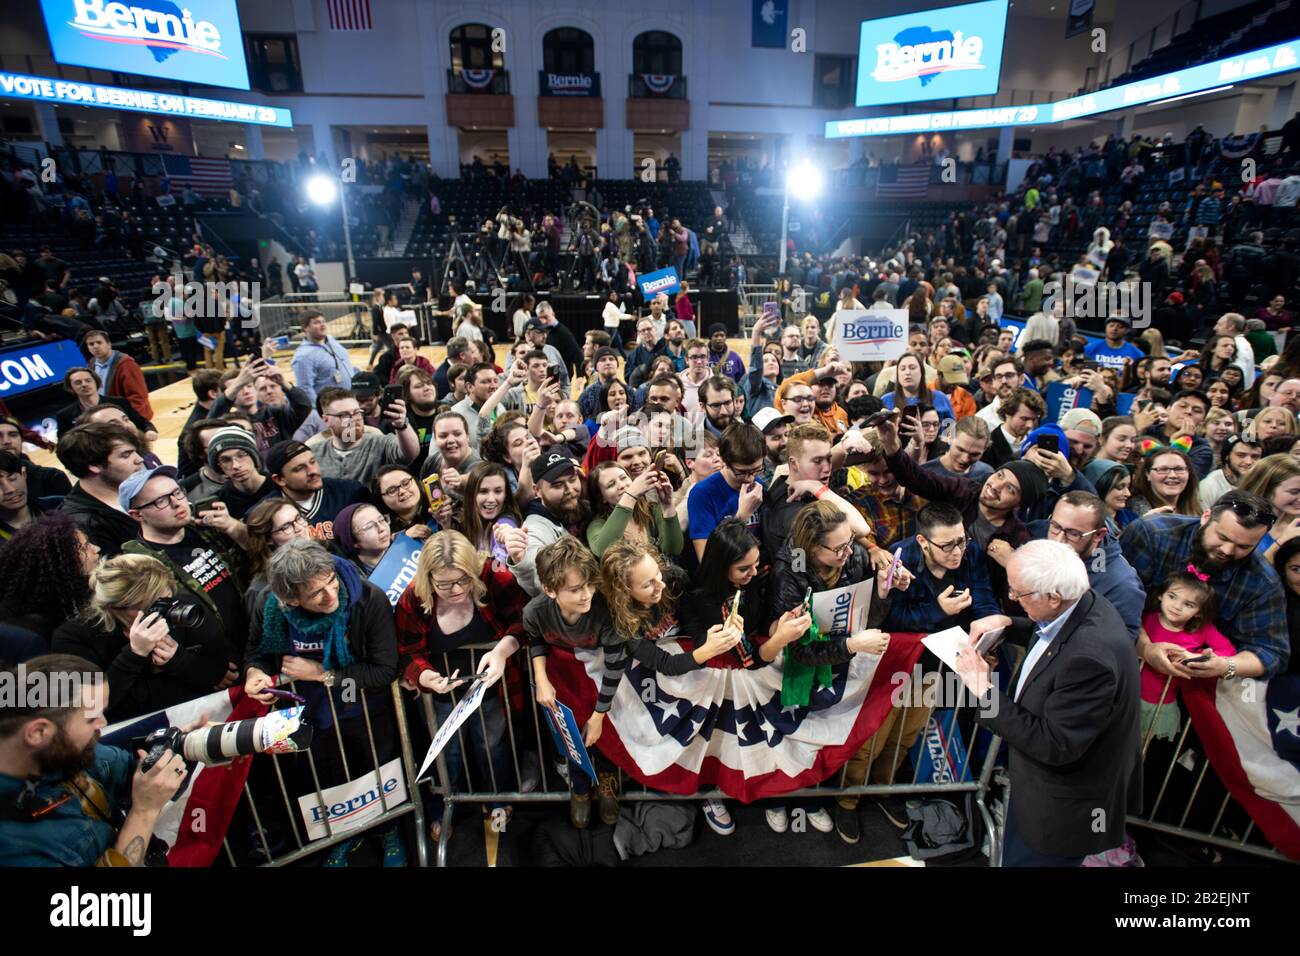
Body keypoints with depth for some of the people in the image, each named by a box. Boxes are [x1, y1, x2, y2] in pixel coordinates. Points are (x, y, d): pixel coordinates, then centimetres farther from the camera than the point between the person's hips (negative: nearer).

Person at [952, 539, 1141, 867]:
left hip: (1062, 811, -9)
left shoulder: (1090, 656, -37)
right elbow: (1047, 635, 16)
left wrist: (987, 691, -28)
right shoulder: (1084, 606, -9)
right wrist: (1007, 624, -1)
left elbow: (1054, 746, -31)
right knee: (1014, 852, 27)